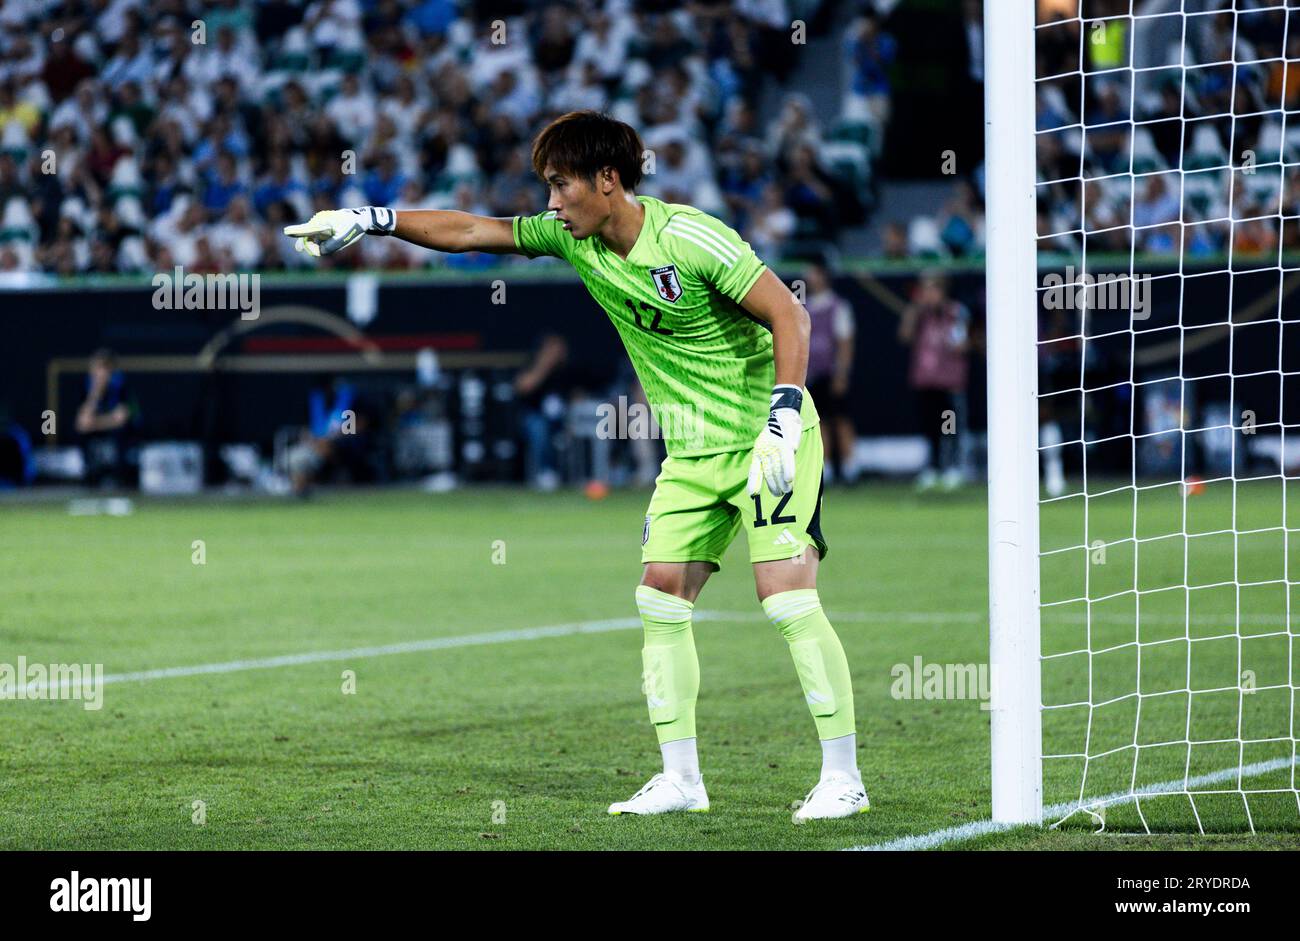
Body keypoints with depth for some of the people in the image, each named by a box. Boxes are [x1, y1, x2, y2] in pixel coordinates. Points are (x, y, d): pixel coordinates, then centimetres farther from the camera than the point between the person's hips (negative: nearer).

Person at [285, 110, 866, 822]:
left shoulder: (691, 238, -20)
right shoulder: (573, 238, 1)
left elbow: (788, 314, -19)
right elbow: (470, 232, 8)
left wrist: (782, 422, -27)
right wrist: (368, 221, 1)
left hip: (764, 436, -7)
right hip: (693, 454, 7)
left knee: (785, 591, -16)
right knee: (660, 592, -2)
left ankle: (843, 777, -11)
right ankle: (681, 779, 4)